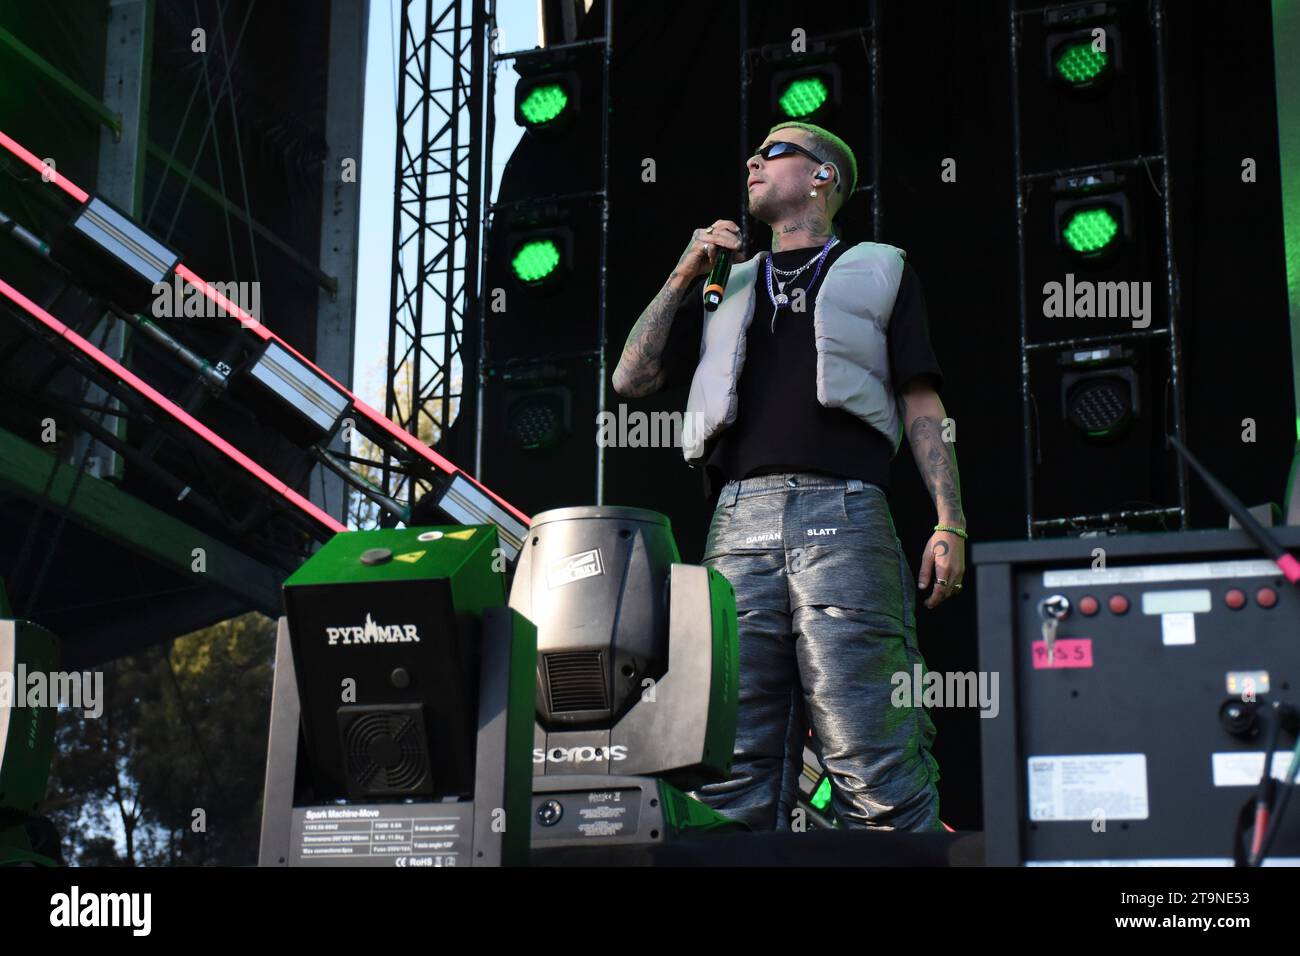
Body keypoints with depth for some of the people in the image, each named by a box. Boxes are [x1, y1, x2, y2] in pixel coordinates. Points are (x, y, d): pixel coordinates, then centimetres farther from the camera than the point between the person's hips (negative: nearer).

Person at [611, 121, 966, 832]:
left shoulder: (879, 270, 20)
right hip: (740, 524, 4)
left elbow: (922, 408, 11)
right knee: (732, 764, -4)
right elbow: (631, 379, 23)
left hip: (843, 514, -3)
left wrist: (950, 523, -2)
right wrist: (684, 275, 18)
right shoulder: (729, 286, 30)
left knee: (874, 769, -12)